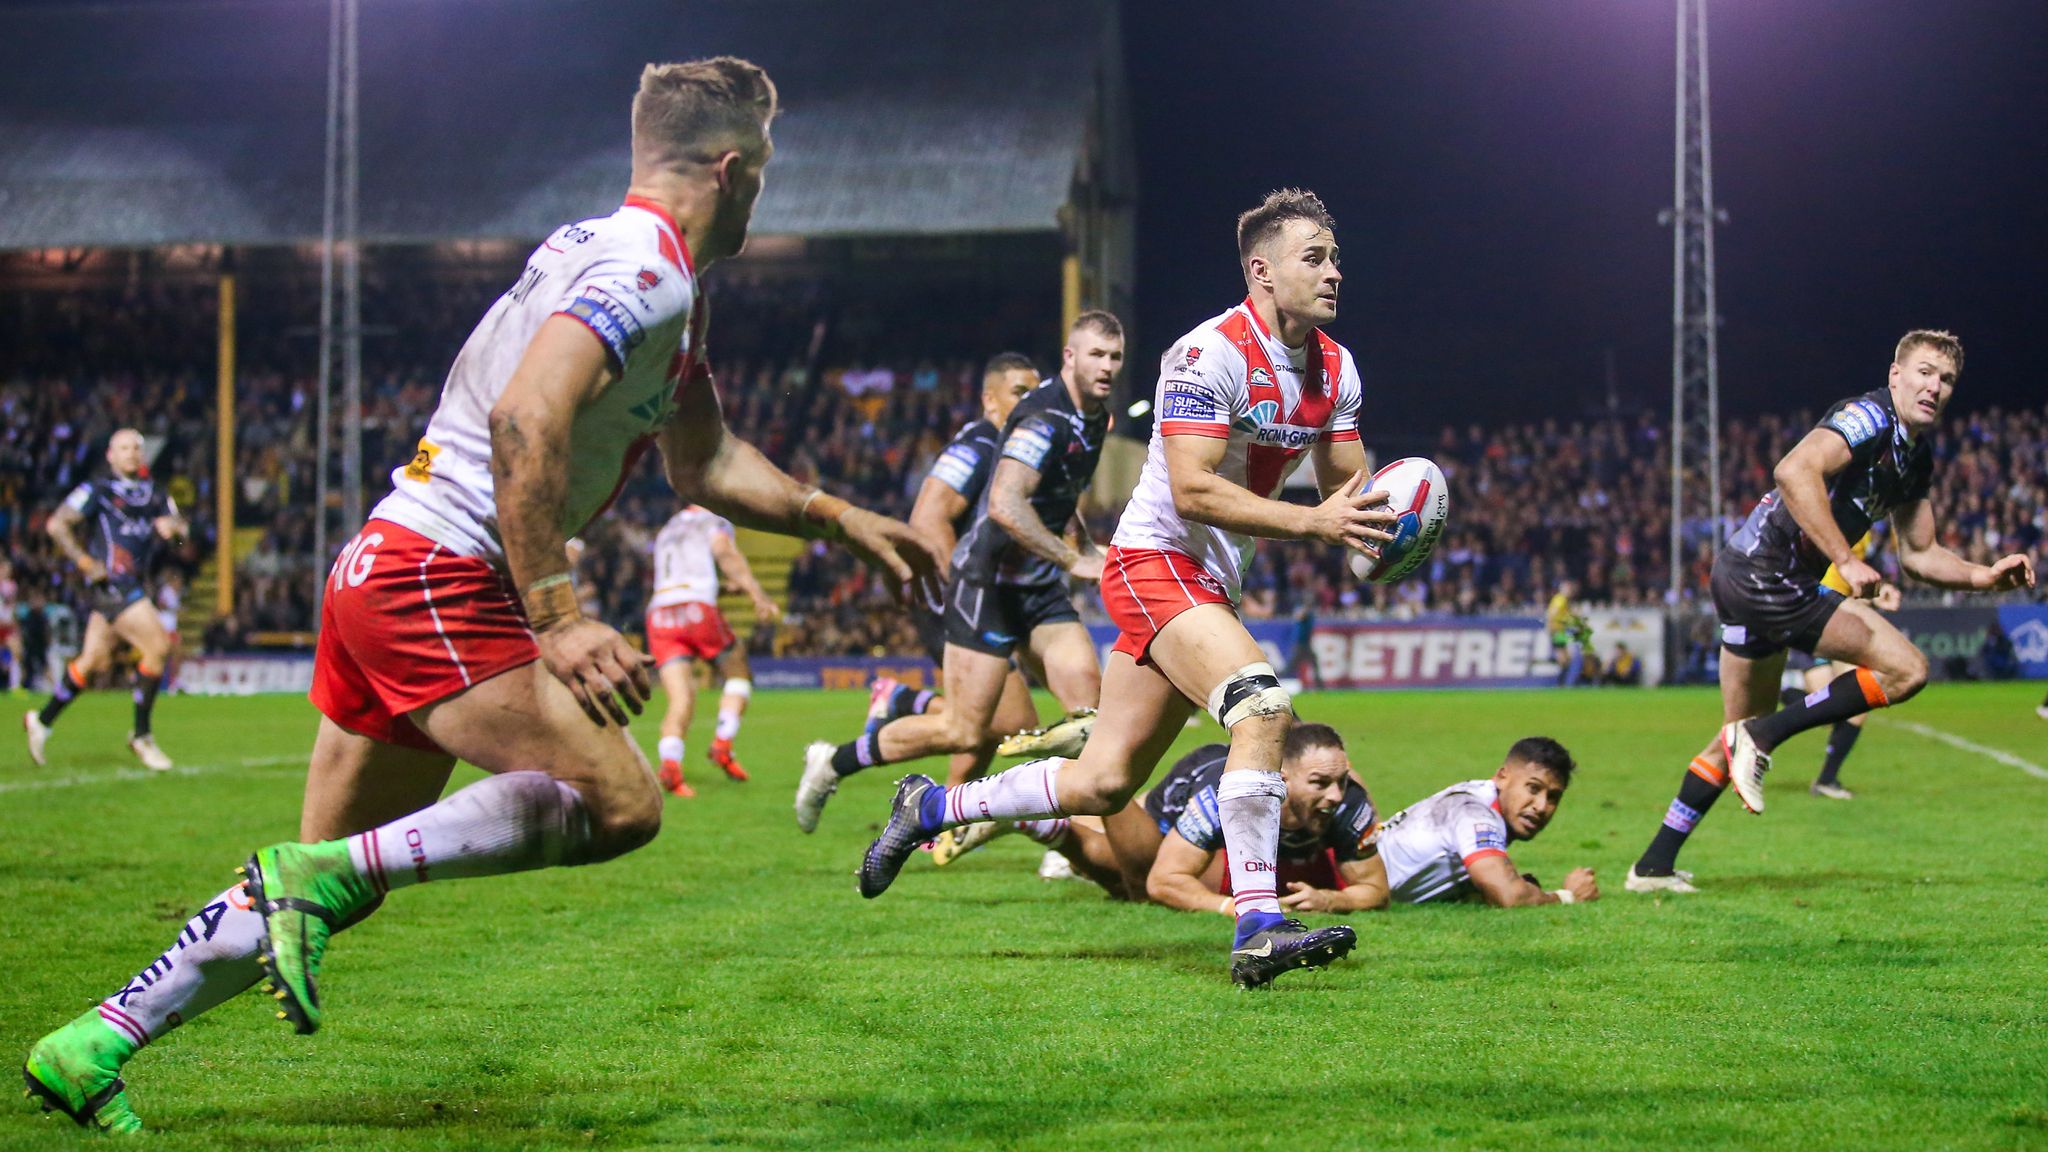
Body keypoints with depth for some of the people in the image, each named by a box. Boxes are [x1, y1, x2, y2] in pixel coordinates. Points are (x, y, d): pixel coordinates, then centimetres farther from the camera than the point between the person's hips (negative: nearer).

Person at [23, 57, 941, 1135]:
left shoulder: (635, 275, 20)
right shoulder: (645, 270, -13)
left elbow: (705, 464, 31)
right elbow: (524, 419, -27)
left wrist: (840, 519, 28)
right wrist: (558, 618, -28)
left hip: (379, 573, 10)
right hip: (437, 583, -10)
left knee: (330, 886, 13)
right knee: (619, 801, -17)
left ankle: (89, 1046, 13)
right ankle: (318, 877, -19)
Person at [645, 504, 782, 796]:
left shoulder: (666, 531, 30)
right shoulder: (715, 522, 12)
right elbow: (726, 554, -7)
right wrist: (758, 595, -15)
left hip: (658, 613, 5)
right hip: (696, 607, -5)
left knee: (680, 699, -3)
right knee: (737, 672, 15)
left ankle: (670, 762, -29)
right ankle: (723, 742, -3)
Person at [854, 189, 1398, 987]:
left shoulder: (1336, 368, 7)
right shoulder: (1211, 354, -18)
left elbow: (1345, 490, 13)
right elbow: (1193, 490, -24)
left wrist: (1372, 519, -11)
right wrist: (1312, 523, -29)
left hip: (1211, 582, 9)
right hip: (1155, 562, -9)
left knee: (1102, 784, 7)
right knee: (1264, 705, -30)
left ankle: (929, 809, 25)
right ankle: (1258, 931, -31)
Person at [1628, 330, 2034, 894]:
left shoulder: (1917, 455, 16)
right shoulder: (1869, 419, -15)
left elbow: (1919, 554, 21)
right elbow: (1795, 470, -32)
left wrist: (1984, 576, 4)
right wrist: (1845, 560, -33)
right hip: (1769, 577, -11)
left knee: (1740, 735, 20)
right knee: (1905, 669, -12)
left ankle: (1654, 865, 25)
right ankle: (1761, 737, -9)